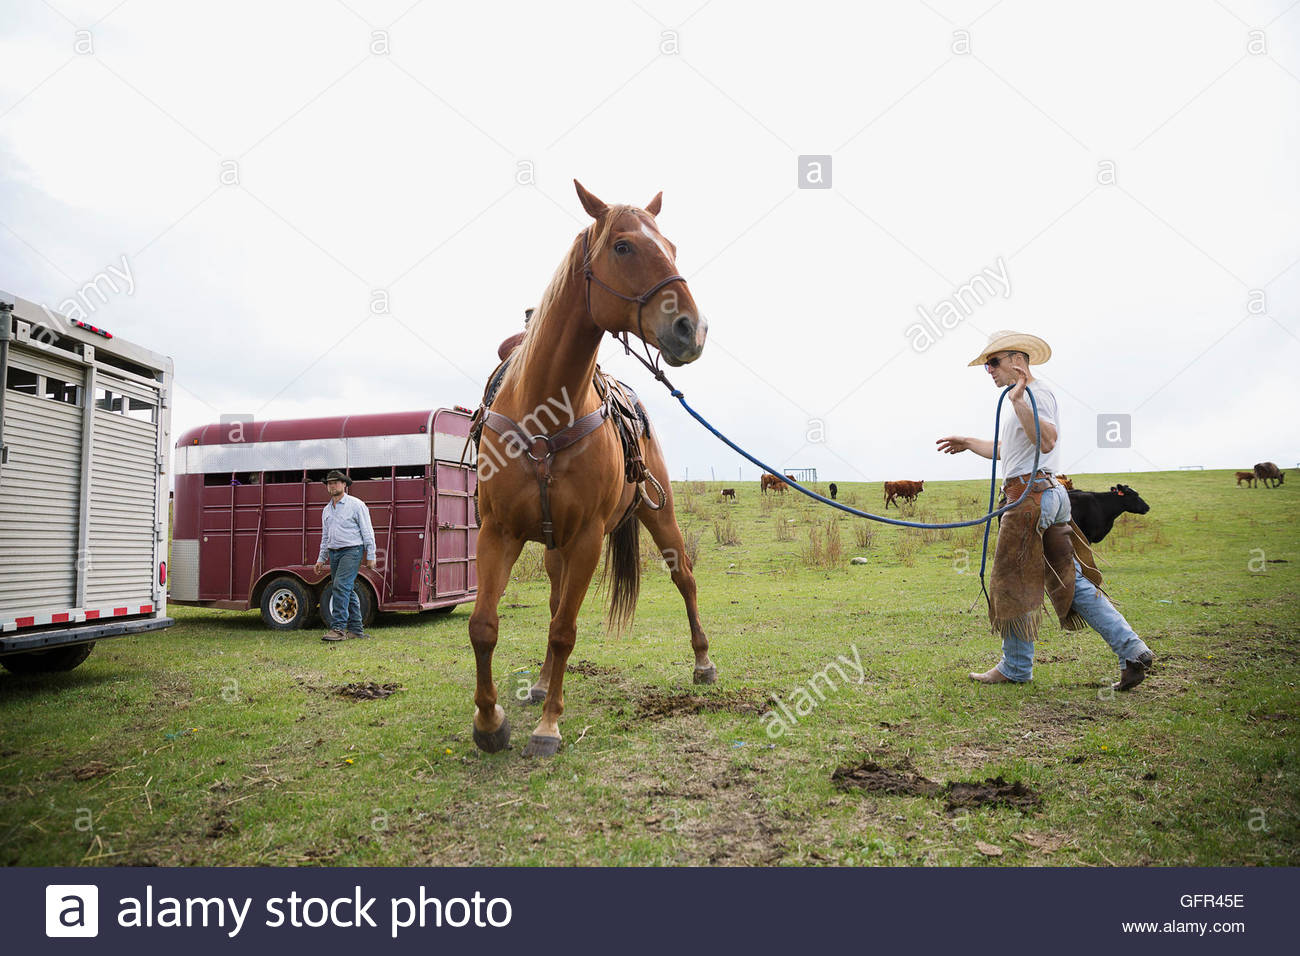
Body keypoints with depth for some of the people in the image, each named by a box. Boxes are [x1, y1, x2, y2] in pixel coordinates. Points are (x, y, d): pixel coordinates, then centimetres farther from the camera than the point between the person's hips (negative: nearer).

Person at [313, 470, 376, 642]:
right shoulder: (327, 510, 17)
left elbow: (367, 531, -6)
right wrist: (321, 559, 20)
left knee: (341, 586, -19)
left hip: (351, 550, -7)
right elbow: (325, 536, 24)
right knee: (348, 591, 7)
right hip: (334, 553, 7)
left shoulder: (356, 505, -3)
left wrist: (370, 556, -10)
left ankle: (338, 628, -20)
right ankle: (355, 629, 11)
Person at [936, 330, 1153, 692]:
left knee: (1014, 581, 0)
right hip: (1049, 495, 10)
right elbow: (1007, 449, 34)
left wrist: (1018, 400, -32)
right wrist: (968, 443, 36)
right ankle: (1131, 650, 7)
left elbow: (1047, 440, -26)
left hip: (1031, 494, -10)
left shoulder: (1036, 393, -8)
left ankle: (1016, 667, 10)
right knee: (1071, 580, 9)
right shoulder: (1022, 398, 23)